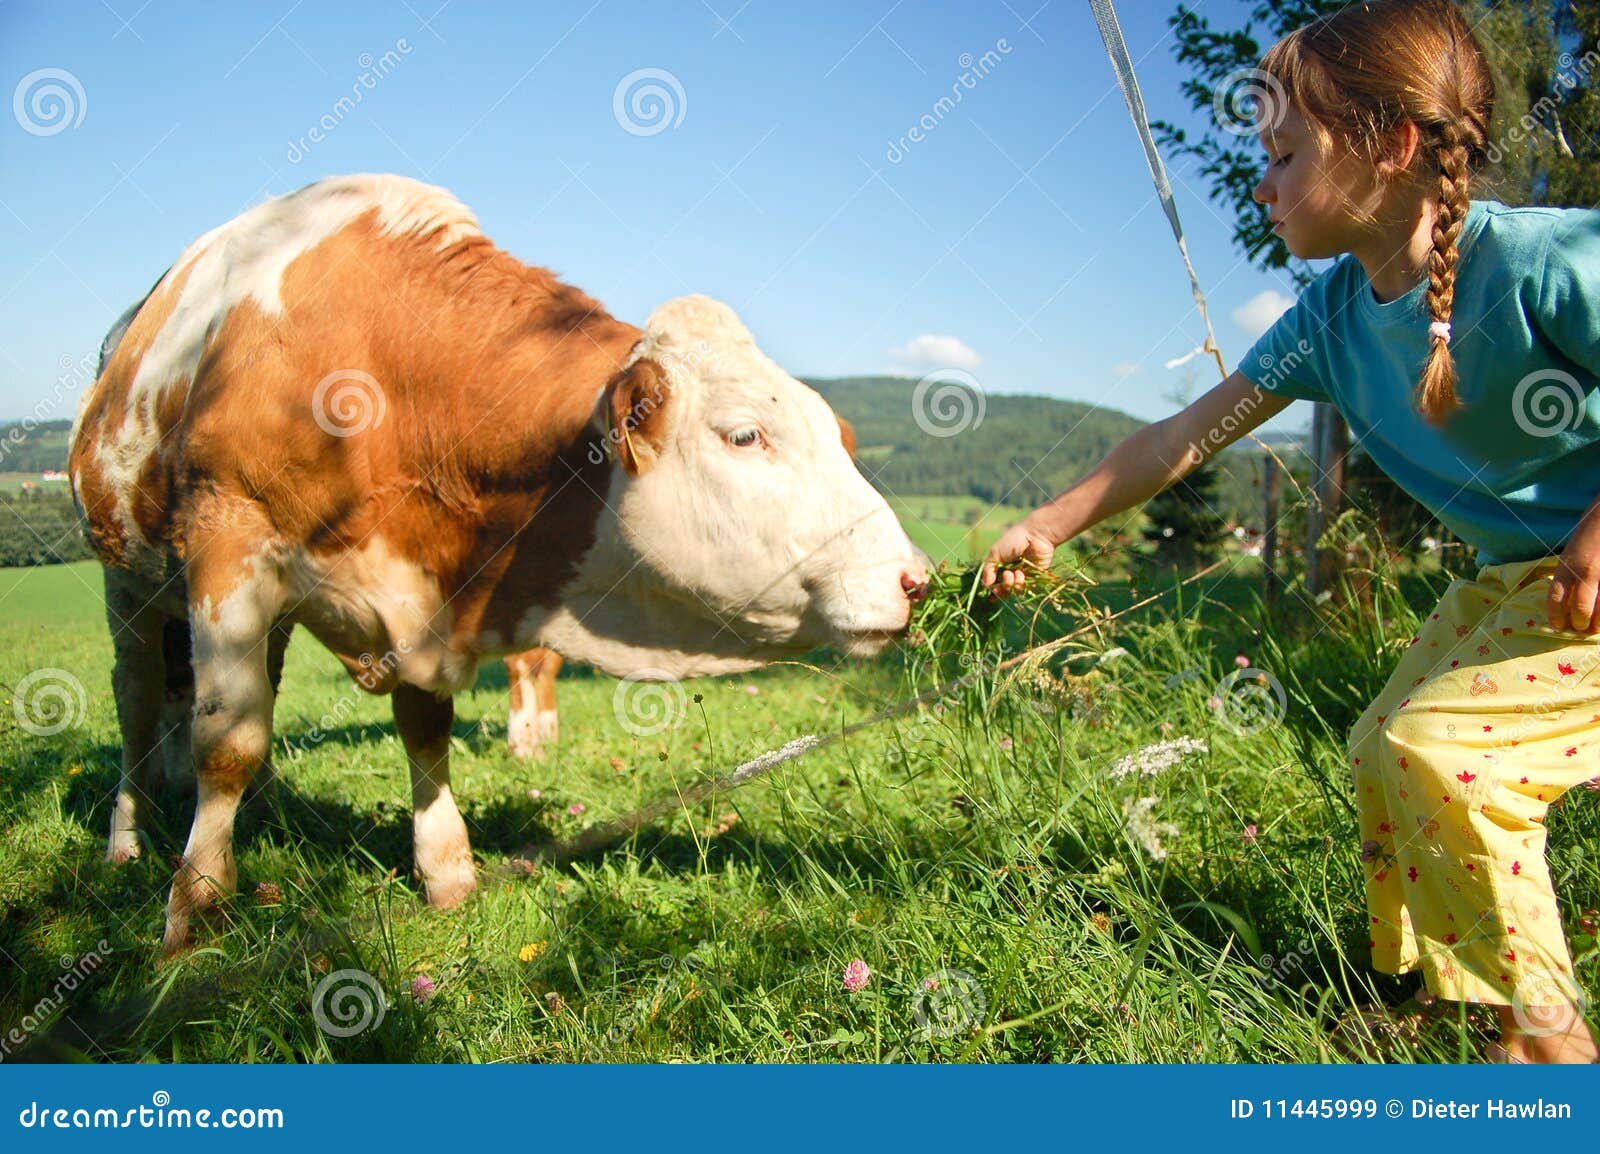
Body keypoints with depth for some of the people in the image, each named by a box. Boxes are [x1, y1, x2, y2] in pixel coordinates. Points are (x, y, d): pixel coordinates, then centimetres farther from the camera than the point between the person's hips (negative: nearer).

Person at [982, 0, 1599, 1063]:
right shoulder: (1332, 316, -5)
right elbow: (1185, 439, 0)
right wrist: (1049, 526, 2)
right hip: (1512, 575, 7)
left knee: (1436, 742, -18)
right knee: (1383, 749, 3)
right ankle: (1451, 984, 23)